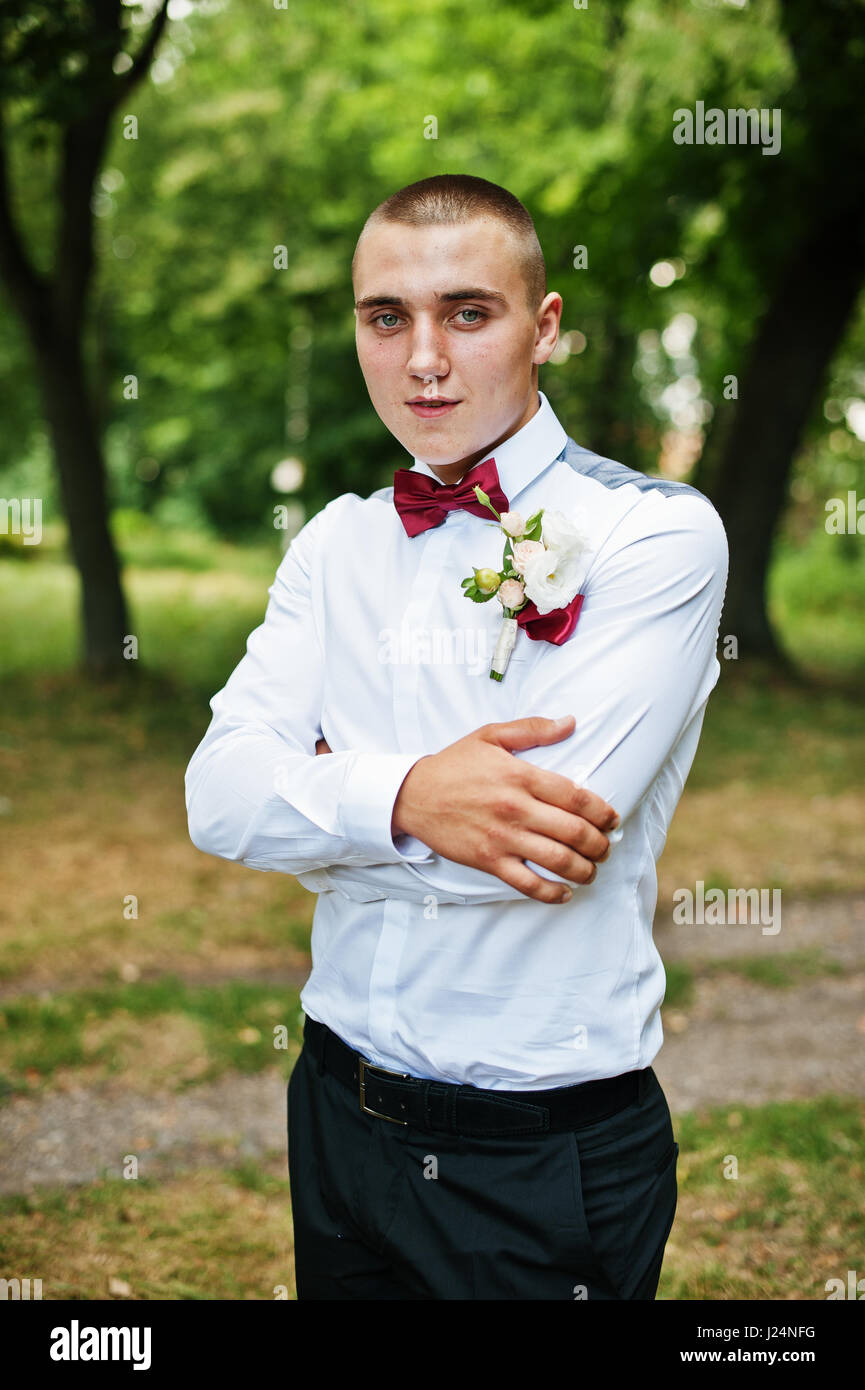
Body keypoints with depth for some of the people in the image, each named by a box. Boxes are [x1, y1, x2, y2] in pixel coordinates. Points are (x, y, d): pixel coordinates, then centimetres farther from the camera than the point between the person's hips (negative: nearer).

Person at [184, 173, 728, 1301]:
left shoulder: (658, 533, -12)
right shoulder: (337, 545, 5)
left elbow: (541, 839, -23)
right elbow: (219, 798, -7)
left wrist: (315, 798, -8)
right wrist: (399, 796, -25)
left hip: (548, 1160, -4)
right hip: (342, 1114, 5)